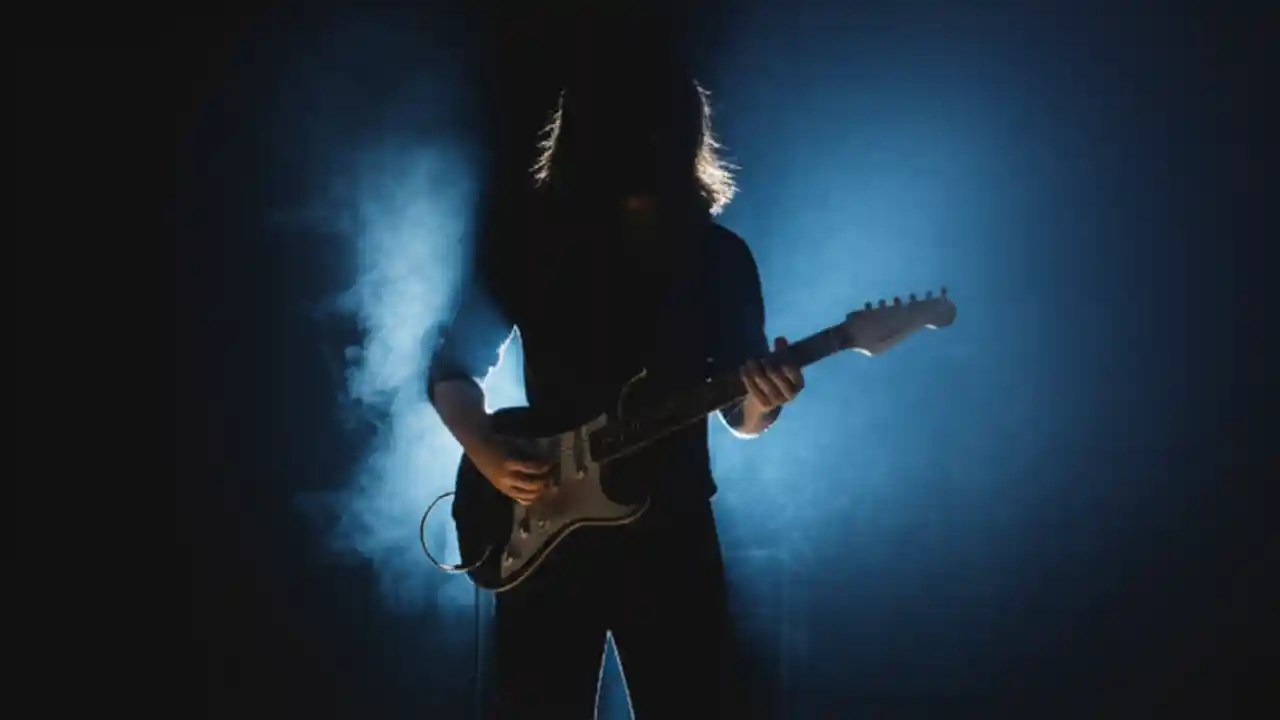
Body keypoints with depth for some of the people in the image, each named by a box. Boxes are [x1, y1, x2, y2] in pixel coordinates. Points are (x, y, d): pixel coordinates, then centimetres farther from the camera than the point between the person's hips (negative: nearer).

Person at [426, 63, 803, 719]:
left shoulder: (720, 257, 1)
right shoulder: (524, 250, -2)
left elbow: (739, 417, 5)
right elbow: (451, 369, 7)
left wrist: (761, 402, -18)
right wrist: (490, 457, -9)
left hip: (673, 529, 1)